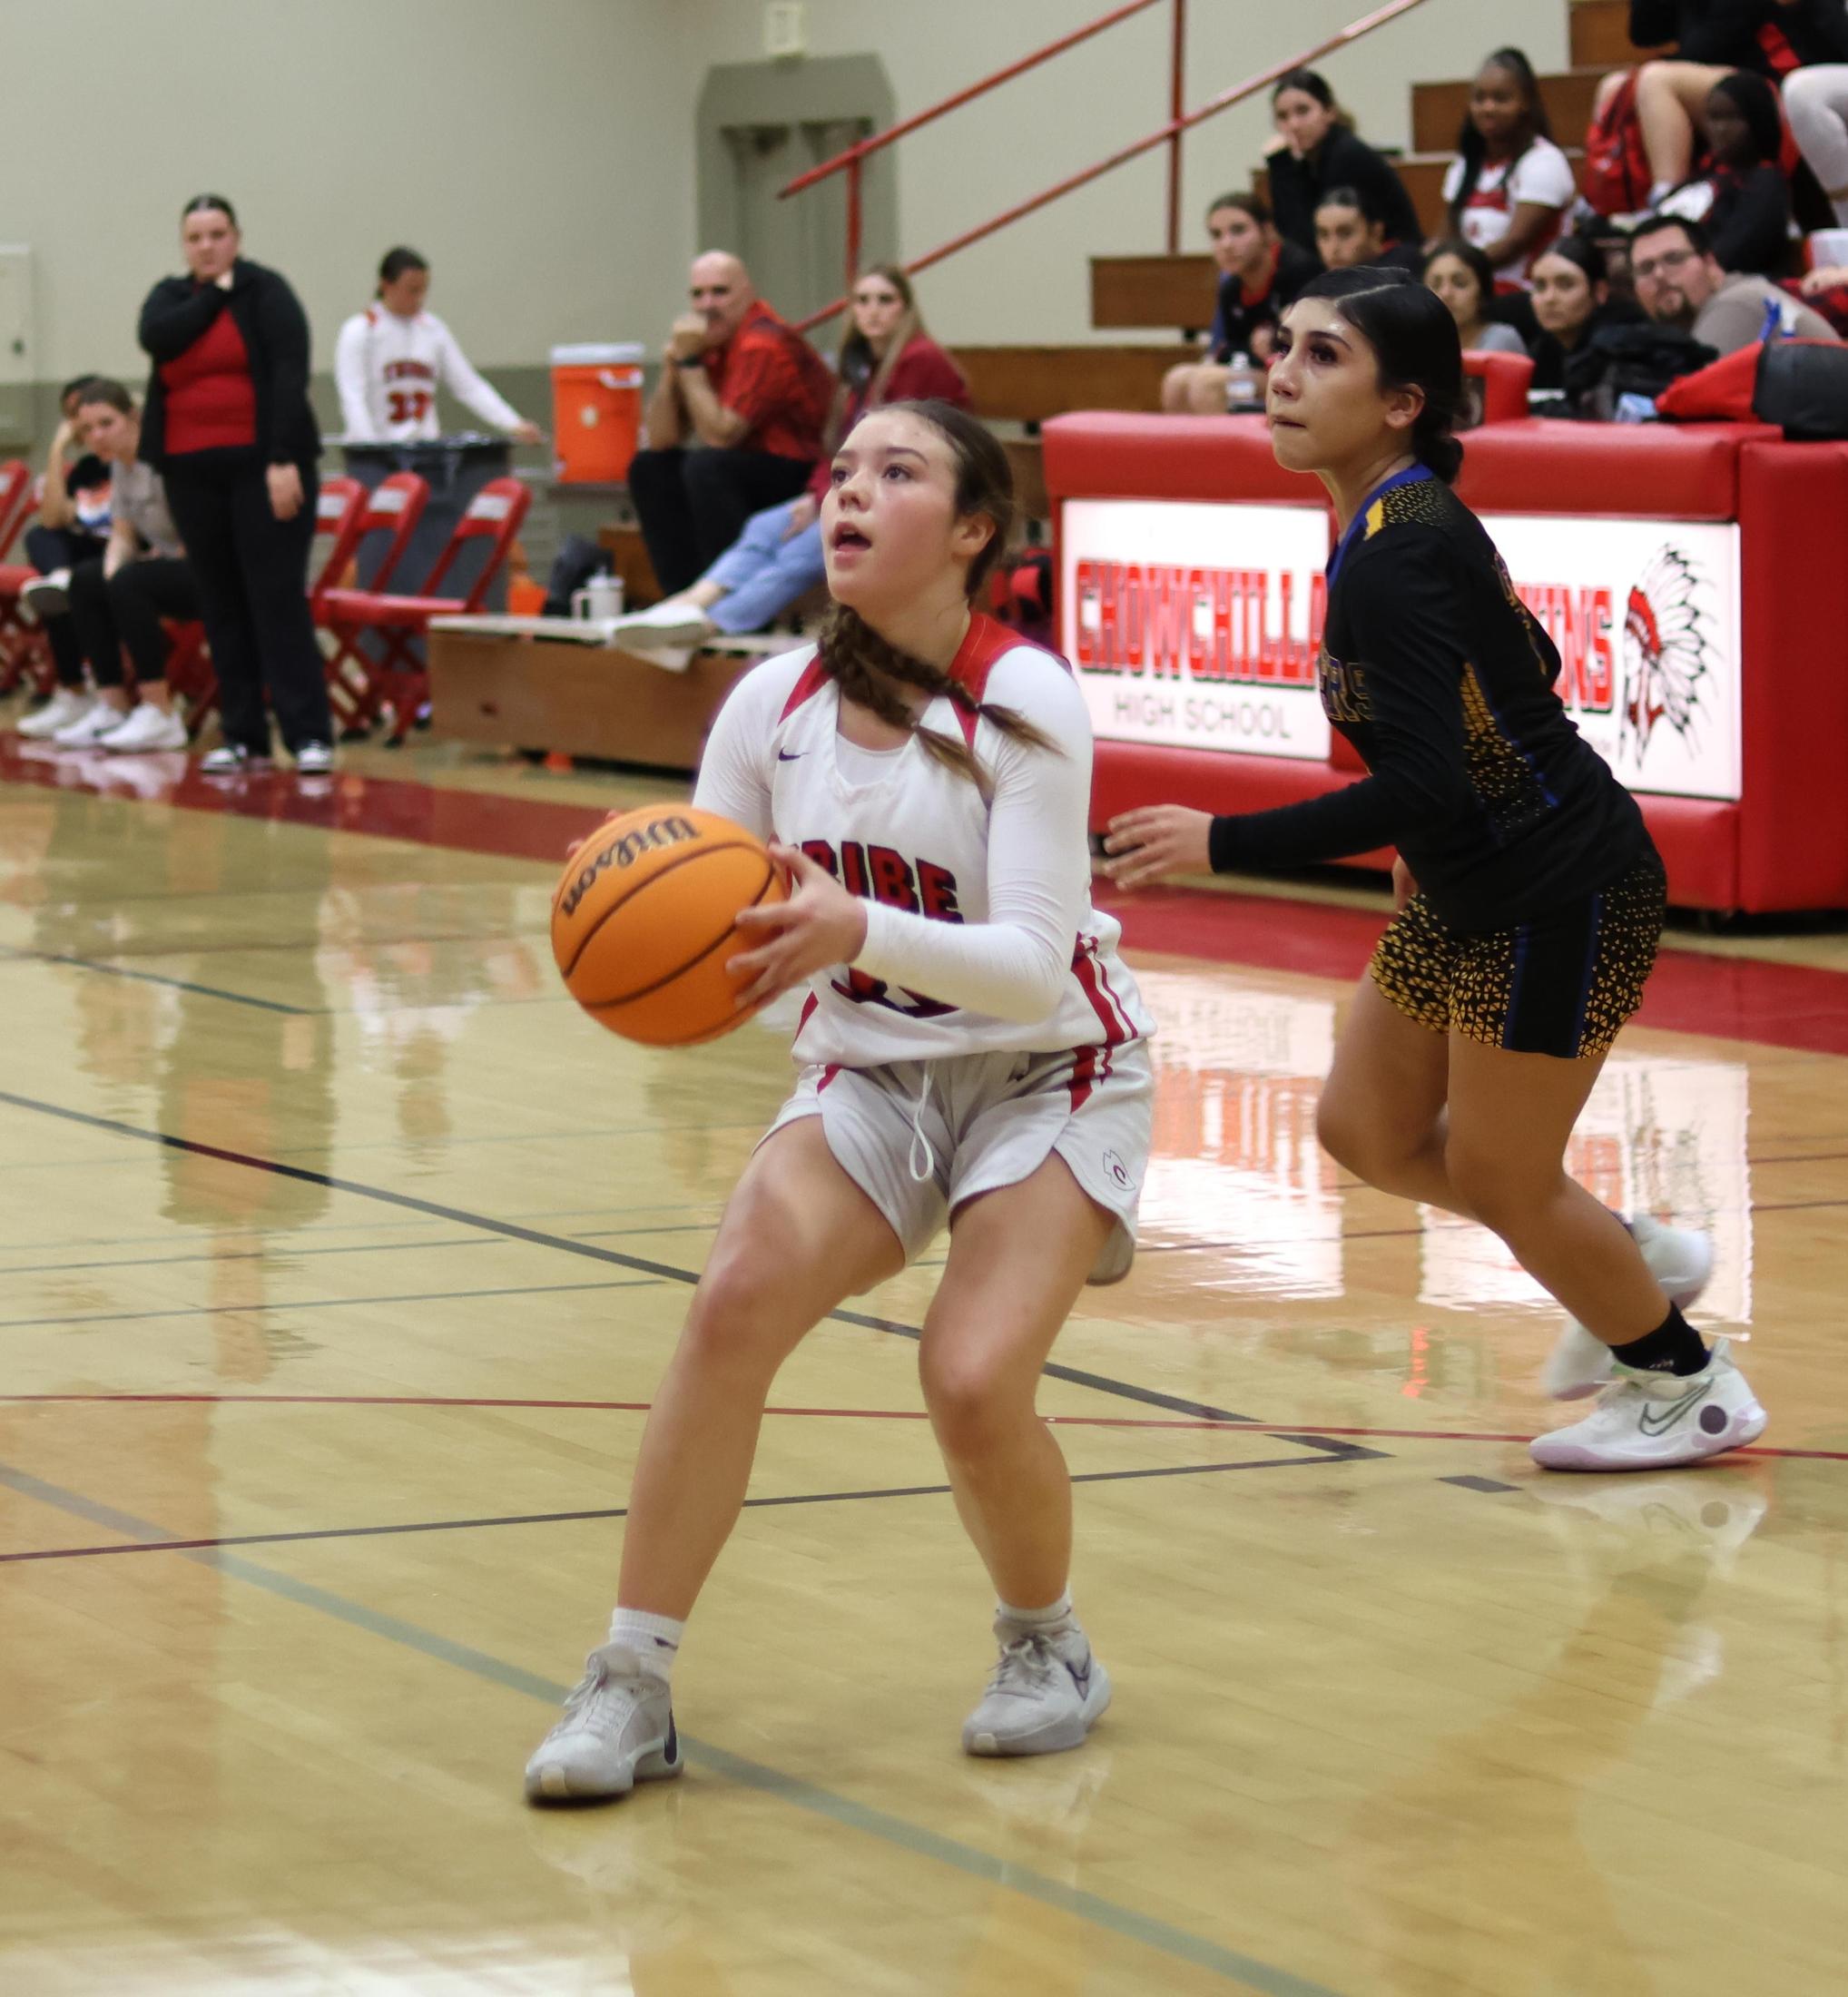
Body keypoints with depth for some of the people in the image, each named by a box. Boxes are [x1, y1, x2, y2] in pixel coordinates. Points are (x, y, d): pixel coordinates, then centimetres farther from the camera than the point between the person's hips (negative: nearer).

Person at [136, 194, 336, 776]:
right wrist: (215, 294, -6)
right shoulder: (169, 296, 12)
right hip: (194, 474, 4)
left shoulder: (266, 292, -1)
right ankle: (242, 734, 9)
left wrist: (284, 461, -19)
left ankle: (309, 733, -10)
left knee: (278, 600, -9)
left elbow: (290, 375, -10)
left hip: (261, 467, -4)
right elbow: (156, 337, -11)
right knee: (222, 607, 5)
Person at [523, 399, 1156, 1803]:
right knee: (737, 1298, -22)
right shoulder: (775, 704, -6)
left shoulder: (1026, 702, -19)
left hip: (1047, 1072, -3)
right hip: (870, 1073, 4)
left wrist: (860, 932, -42)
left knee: (974, 1380, -22)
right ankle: (631, 1687, -16)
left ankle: (1047, 1646, 10)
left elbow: (1032, 962, -26)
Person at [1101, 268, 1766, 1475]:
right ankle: (1637, 1261, 33)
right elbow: (1528, 665, 16)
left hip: (1557, 898, -9)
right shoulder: (1415, 519, 3)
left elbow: (1421, 790, -32)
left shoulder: (1394, 558, -26)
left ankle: (1688, 1387, 25)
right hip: (1475, 889, 9)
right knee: (1370, 1130, 15)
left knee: (1499, 1179, 4)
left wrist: (1221, 844, -27)